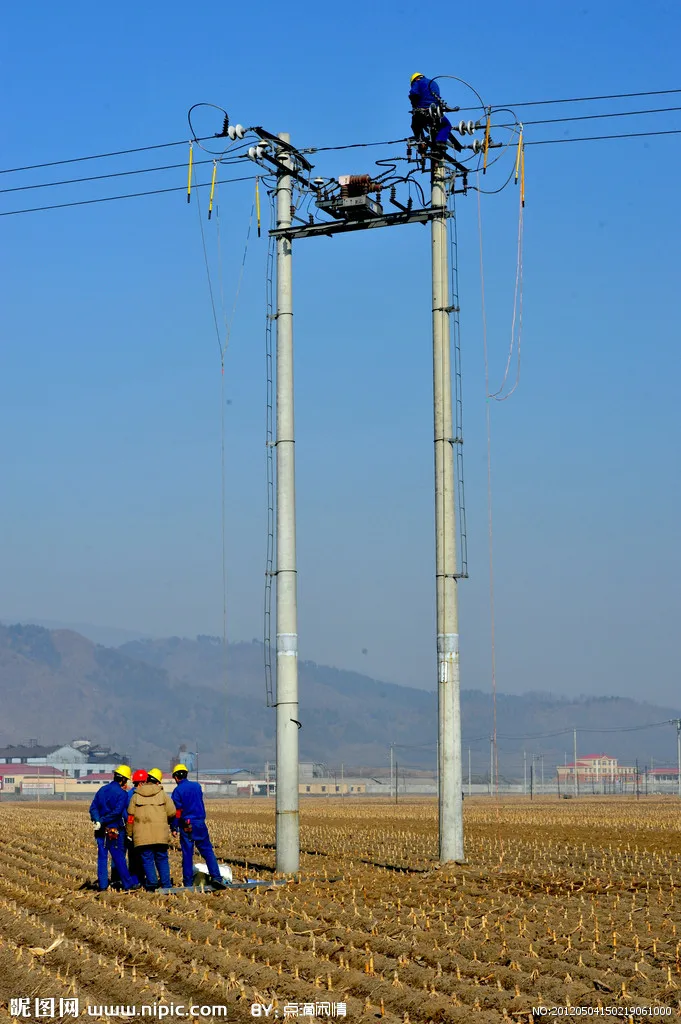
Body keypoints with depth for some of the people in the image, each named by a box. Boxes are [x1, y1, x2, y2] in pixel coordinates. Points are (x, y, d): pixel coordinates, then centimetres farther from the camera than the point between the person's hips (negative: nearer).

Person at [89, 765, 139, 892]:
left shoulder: (102, 790, 10)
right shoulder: (122, 793, -9)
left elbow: (93, 808, 2)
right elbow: (117, 812, -18)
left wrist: (97, 820, -11)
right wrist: (102, 821, -13)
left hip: (101, 830, 5)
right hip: (115, 829, -5)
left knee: (102, 857, 8)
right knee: (119, 858, 2)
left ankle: (102, 885, 7)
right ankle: (128, 884, 10)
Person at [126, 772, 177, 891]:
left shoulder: (136, 796, 8)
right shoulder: (162, 794, 7)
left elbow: (130, 817, 8)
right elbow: (171, 813, 3)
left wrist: (129, 833, 15)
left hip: (142, 836, -1)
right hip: (160, 835, 1)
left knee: (147, 859, 3)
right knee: (162, 859, 9)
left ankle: (152, 882, -8)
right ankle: (166, 884, 6)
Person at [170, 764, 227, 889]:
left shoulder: (177, 791, -6)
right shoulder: (197, 786, 6)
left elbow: (177, 811, -9)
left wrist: (174, 828, -5)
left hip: (186, 826, -3)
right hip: (200, 824, 3)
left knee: (187, 855, 2)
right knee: (208, 851, 4)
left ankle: (188, 883, 4)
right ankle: (216, 877, -8)